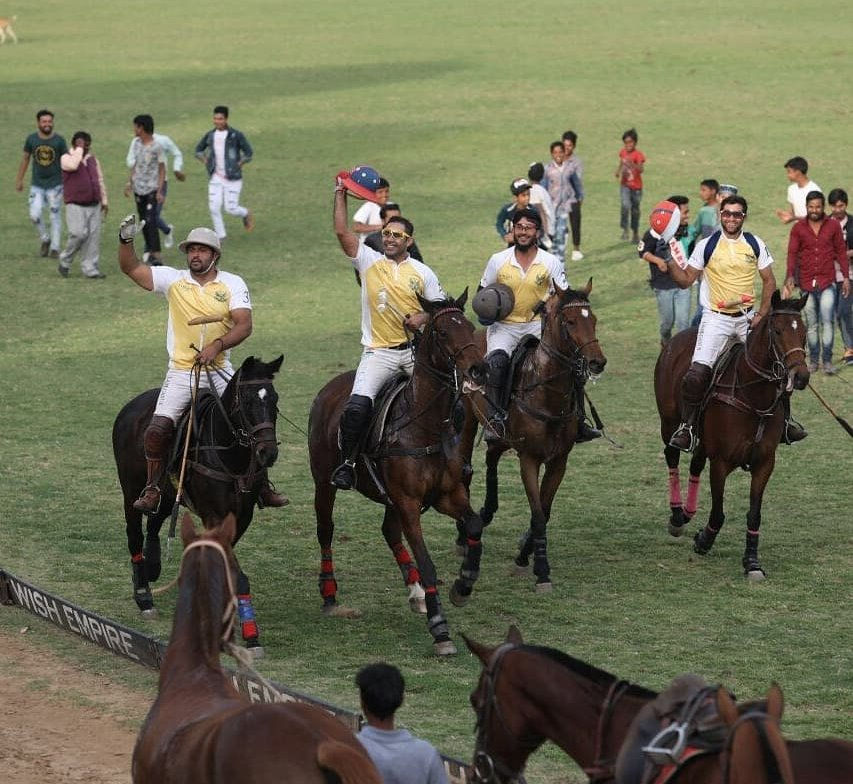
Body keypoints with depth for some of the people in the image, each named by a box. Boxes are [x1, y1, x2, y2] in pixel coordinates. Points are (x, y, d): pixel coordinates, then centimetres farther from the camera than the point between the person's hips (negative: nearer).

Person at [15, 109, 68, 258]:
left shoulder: (59, 140, -7)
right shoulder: (31, 139, -3)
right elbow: (25, 159, 9)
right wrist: (19, 180, 13)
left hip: (55, 184, -1)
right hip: (37, 185, 1)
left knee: (55, 217, 1)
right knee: (35, 215, -8)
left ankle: (55, 248, 13)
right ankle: (45, 240, 17)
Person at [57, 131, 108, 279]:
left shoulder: (93, 160, 15)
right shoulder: (66, 158, -2)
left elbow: (100, 181, 20)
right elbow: (72, 166, -27)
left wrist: (104, 200, 16)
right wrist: (79, 149, -16)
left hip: (94, 205, 5)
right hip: (76, 206, -5)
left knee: (93, 237, 0)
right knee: (79, 234, -17)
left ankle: (90, 269, 4)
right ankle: (65, 261, 6)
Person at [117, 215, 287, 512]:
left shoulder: (233, 284, 1)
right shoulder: (173, 280, 4)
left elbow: (244, 325, -10)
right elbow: (131, 268, 2)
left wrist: (217, 345, -25)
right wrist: (126, 239, -15)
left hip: (219, 371, 0)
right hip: (181, 373, 0)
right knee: (158, 428, -17)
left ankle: (263, 486, 10)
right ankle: (151, 488, -4)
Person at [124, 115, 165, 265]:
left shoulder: (156, 147, -12)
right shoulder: (136, 143, 7)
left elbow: (162, 170, -8)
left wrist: (160, 191, -13)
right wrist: (130, 182, 15)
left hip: (151, 189, -7)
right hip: (138, 189, 7)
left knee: (151, 221, -15)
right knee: (143, 222, 10)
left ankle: (156, 255, -18)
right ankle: (150, 251, 21)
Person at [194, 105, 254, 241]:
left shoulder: (236, 135, -10)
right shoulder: (210, 135, 3)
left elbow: (248, 153, -5)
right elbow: (198, 150, 19)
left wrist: (238, 165, -11)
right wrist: (206, 161, 5)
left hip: (233, 179, -4)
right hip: (216, 178, 4)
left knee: (231, 209, -4)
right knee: (214, 207, -4)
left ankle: (246, 214, 29)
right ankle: (220, 235, 10)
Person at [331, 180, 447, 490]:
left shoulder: (422, 272, 8)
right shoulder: (369, 261, 6)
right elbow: (342, 232, -4)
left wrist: (424, 317, -10)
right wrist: (341, 194, -6)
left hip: (415, 348, 2)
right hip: (378, 351, -2)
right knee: (358, 404, -22)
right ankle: (347, 462, -12)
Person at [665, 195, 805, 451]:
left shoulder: (755, 245, 3)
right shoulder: (707, 246, -2)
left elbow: (769, 281, 8)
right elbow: (686, 280, 1)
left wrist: (761, 314, -3)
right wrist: (669, 262, -17)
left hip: (748, 317, 3)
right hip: (716, 317, -2)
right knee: (697, 372, -20)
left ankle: (784, 420, 18)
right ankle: (686, 426, -7)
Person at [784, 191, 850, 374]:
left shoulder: (833, 226, 1)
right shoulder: (798, 228, 1)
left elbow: (841, 252, 6)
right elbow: (792, 253, -1)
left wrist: (846, 277, 2)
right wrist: (790, 275, -15)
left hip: (827, 283, -1)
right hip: (806, 283, 1)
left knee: (827, 321, -10)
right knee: (811, 324, 10)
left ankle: (827, 361, -5)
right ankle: (813, 360, 19)